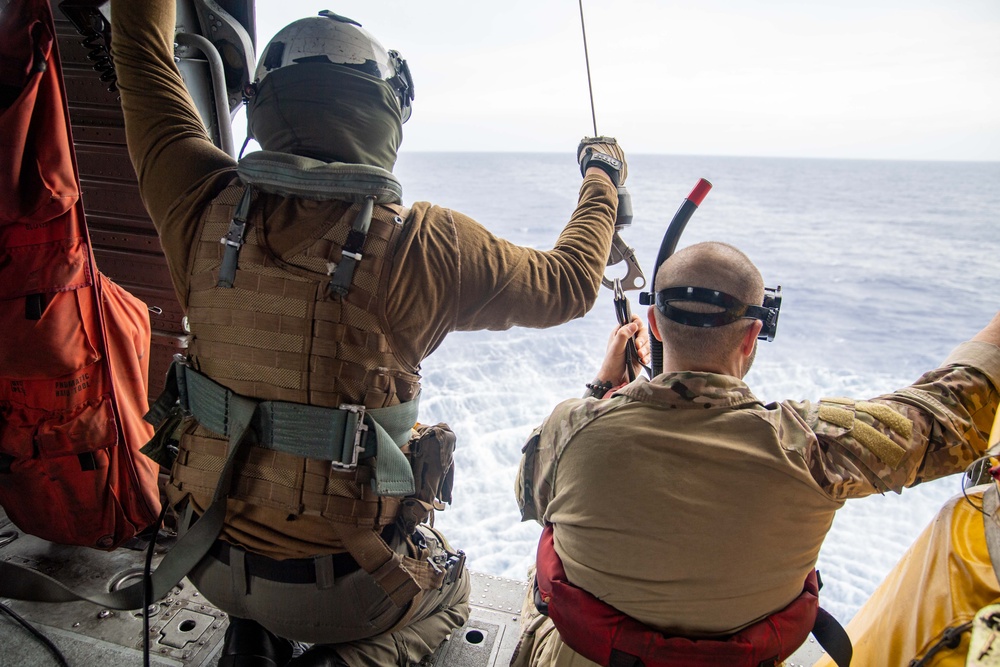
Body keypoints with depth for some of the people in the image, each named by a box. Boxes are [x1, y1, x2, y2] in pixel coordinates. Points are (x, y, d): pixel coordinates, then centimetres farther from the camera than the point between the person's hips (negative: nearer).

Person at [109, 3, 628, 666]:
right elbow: (570, 283, -5)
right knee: (448, 586, 30)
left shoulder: (205, 207, -13)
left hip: (211, 557, 5)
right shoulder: (425, 246, -22)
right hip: (340, 588, -4)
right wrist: (603, 177, 11)